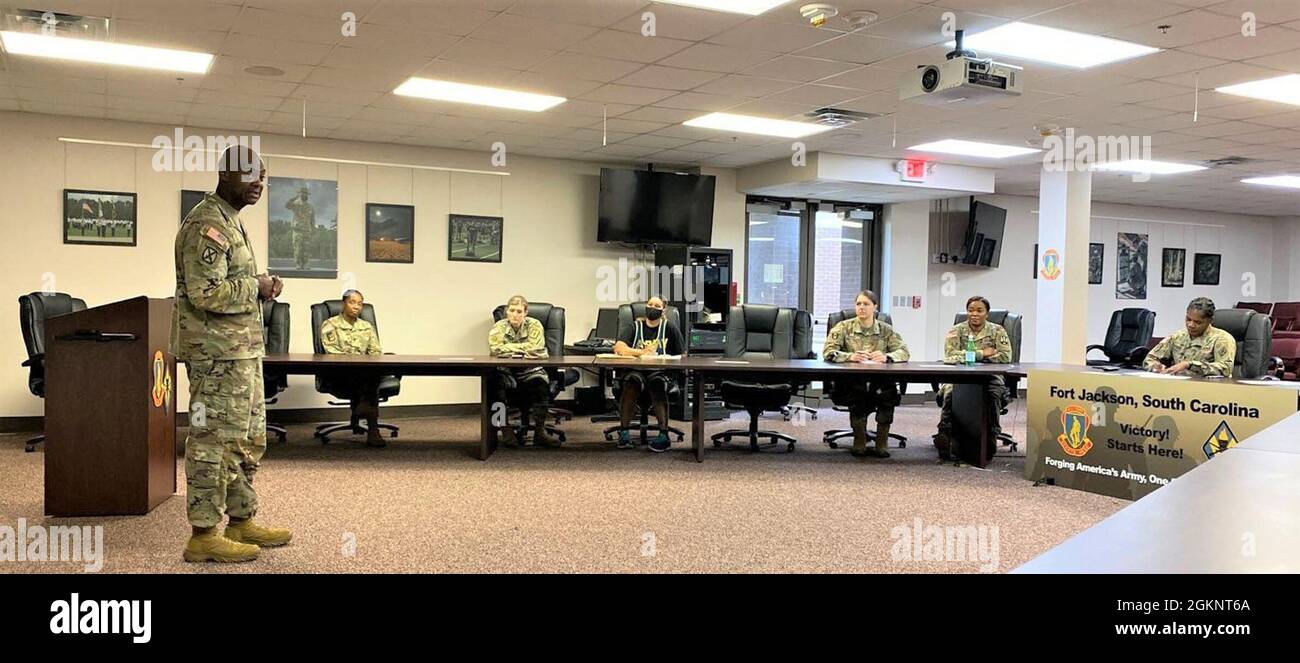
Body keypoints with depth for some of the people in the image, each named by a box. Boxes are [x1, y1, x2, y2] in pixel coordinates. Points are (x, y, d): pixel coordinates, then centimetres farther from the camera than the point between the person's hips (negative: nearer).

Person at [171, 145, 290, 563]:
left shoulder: (230, 222, 18)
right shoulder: (207, 224, -15)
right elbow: (206, 293, -24)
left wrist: (260, 285, 7)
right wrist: (256, 287, -11)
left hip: (242, 350, 11)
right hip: (219, 353, -11)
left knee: (248, 440, 15)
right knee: (214, 441, -5)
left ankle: (242, 522, 25)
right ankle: (203, 535, 2)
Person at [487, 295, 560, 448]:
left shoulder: (534, 325, 0)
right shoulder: (499, 327, 2)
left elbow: (536, 347, -17)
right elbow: (495, 349, -17)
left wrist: (511, 347, -13)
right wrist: (524, 350, -18)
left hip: (530, 370, 0)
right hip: (506, 371, 0)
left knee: (541, 381, -31)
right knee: (497, 382, -31)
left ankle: (540, 431, -24)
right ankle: (506, 430, -22)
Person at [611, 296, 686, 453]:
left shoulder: (669, 328, 12)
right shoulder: (636, 326, 14)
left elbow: (682, 355, 10)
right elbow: (618, 347, -3)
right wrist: (641, 352, -16)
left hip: (660, 371, 0)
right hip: (635, 370, 1)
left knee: (657, 383, -35)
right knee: (632, 381, -34)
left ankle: (663, 435, -37)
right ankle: (624, 433, -33)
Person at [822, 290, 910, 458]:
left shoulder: (886, 330, 12)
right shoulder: (844, 327, 8)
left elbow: (905, 352, 0)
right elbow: (827, 352, -5)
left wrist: (886, 357, -22)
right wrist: (850, 356, -24)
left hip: (879, 382, 1)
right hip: (850, 383, -1)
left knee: (888, 392, -32)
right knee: (858, 391, -35)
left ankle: (882, 442, -16)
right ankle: (859, 441, -14)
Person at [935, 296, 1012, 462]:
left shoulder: (997, 331, 7)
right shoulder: (957, 330, 7)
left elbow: (1005, 356, -7)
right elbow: (950, 355, -11)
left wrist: (970, 355, -10)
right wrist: (982, 353, -13)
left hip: (990, 376, 0)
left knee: (993, 394, -33)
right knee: (949, 391, -32)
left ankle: (990, 437, -24)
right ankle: (945, 434, -31)